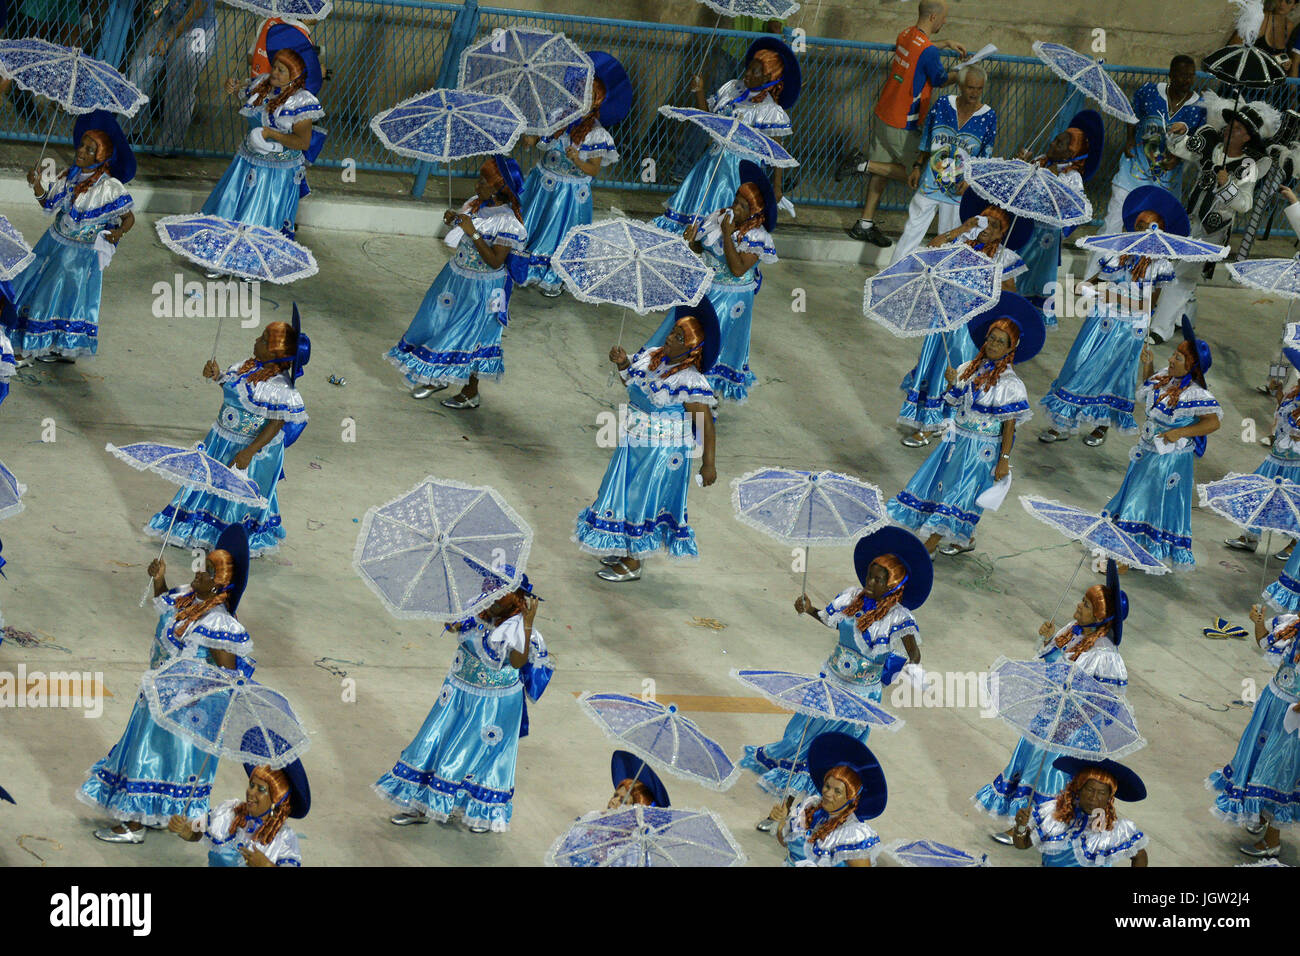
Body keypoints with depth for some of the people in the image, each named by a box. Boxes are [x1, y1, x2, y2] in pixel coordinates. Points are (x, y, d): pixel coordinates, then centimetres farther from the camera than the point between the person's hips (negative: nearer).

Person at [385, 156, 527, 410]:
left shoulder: (507, 222, -26)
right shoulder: (476, 203, -3)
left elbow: (495, 262, -27)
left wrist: (473, 233, -32)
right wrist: (453, 220, -10)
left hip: (479, 287, -8)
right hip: (456, 275, 8)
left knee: (470, 336, 5)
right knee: (440, 323, 18)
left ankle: (470, 394, 24)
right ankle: (437, 378, 38)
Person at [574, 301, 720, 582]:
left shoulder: (690, 382, -25)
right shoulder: (649, 356, -2)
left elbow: (705, 422, -23)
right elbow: (631, 384, 17)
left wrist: (708, 463, -23)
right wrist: (623, 363, -3)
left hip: (660, 452, -8)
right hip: (632, 443, 8)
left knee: (641, 499, 3)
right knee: (626, 493, 20)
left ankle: (633, 564, 17)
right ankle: (625, 550, 38)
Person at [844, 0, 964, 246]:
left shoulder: (906, 35, 3)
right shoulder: (928, 52, -23)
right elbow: (940, 80, -5)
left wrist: (946, 44, 34)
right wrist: (961, 74, 14)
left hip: (884, 113, 9)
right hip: (903, 125, -9)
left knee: (881, 172, 15)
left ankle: (866, 224, 20)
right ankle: (864, 164, -2)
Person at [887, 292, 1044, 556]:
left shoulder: (1009, 382, -16)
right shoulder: (972, 368, 2)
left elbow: (1009, 424, -15)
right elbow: (955, 402, 12)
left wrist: (1004, 460, -16)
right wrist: (952, 383, -7)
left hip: (982, 447, -7)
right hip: (957, 438, 7)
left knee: (958, 493, -5)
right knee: (943, 483, 12)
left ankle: (929, 546, -3)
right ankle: (965, 540, 27)